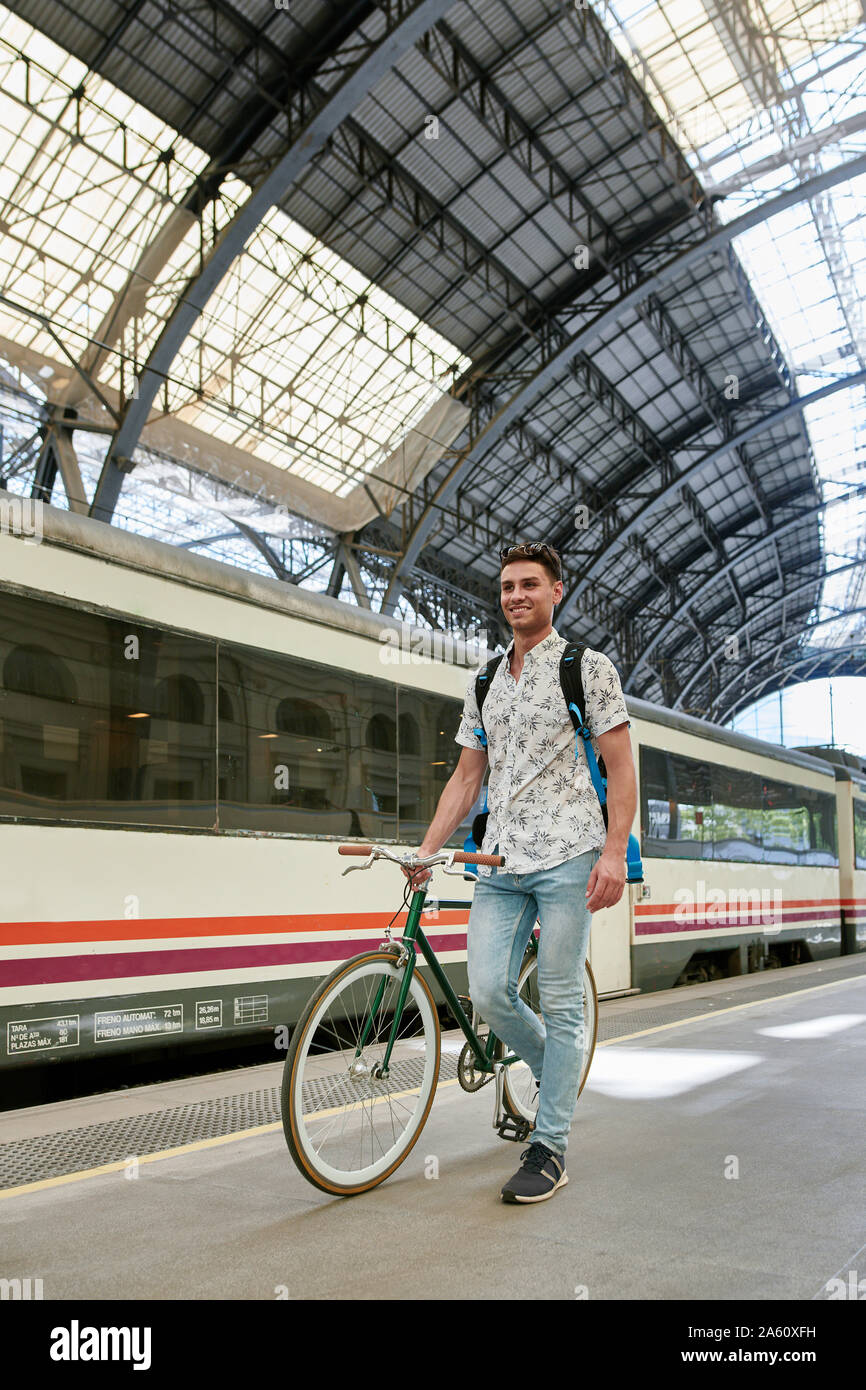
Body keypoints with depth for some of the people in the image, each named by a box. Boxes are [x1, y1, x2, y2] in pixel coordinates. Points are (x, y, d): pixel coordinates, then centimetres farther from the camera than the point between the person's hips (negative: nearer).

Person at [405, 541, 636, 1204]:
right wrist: (425, 851, 9)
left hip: (567, 856, -5)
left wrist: (614, 852, -14)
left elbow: (621, 768, -3)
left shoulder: (589, 667, 2)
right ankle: (560, 1073, 25)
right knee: (489, 991, -4)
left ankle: (549, 1148, 10)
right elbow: (466, 778, 18)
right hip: (501, 861, 5)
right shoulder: (484, 683, 17)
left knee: (560, 1002, -1)